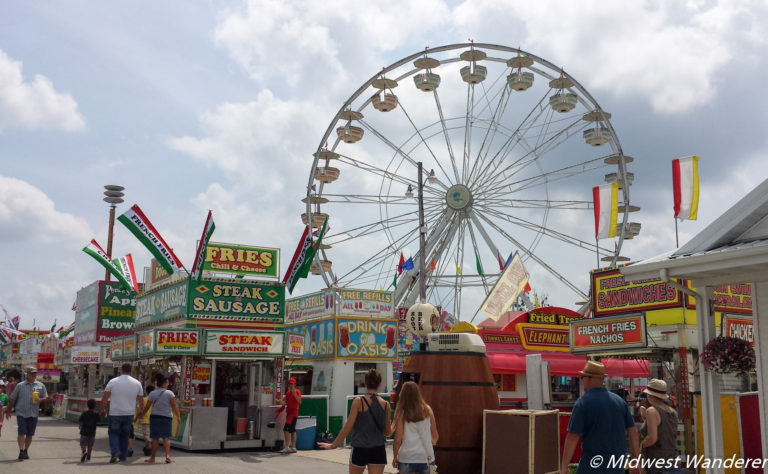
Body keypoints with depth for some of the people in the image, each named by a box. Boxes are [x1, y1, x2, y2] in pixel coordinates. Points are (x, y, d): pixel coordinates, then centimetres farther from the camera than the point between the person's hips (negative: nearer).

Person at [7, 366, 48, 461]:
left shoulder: (41, 386, 7)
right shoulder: (20, 385, 3)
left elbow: (46, 397, 11)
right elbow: (12, 399, 9)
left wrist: (40, 400, -10)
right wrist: (9, 410, 10)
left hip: (33, 414, 2)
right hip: (21, 413, -2)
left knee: (30, 434, 7)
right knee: (22, 433, -10)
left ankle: (26, 451, 20)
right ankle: (21, 451, -8)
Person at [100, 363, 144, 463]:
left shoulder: (113, 382, -5)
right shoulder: (137, 383, 3)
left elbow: (105, 398, -1)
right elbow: (140, 400, 12)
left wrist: (102, 409, 13)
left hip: (115, 413, -2)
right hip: (129, 414, 3)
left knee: (113, 432, 10)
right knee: (125, 434, 14)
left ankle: (115, 451, -12)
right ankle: (123, 456, 16)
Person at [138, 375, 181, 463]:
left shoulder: (152, 393, 4)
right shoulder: (169, 393, -2)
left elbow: (147, 407, 7)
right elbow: (174, 406, -4)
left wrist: (142, 415, 21)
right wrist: (178, 417, 1)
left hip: (154, 417, 1)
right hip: (167, 417, -1)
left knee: (155, 438, 7)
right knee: (166, 438, 1)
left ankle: (152, 457, 11)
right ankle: (167, 455, -14)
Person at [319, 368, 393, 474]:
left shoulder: (359, 402, -9)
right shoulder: (385, 405, 0)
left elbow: (347, 427, -9)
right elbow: (388, 432, 8)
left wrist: (333, 445, 1)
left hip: (360, 450, -2)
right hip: (378, 451, 2)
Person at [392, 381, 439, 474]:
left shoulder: (401, 413, -7)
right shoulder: (427, 410, 0)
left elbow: (398, 439, -7)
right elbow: (435, 437, 6)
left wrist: (395, 457, 7)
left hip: (407, 458, -2)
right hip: (425, 457, 2)